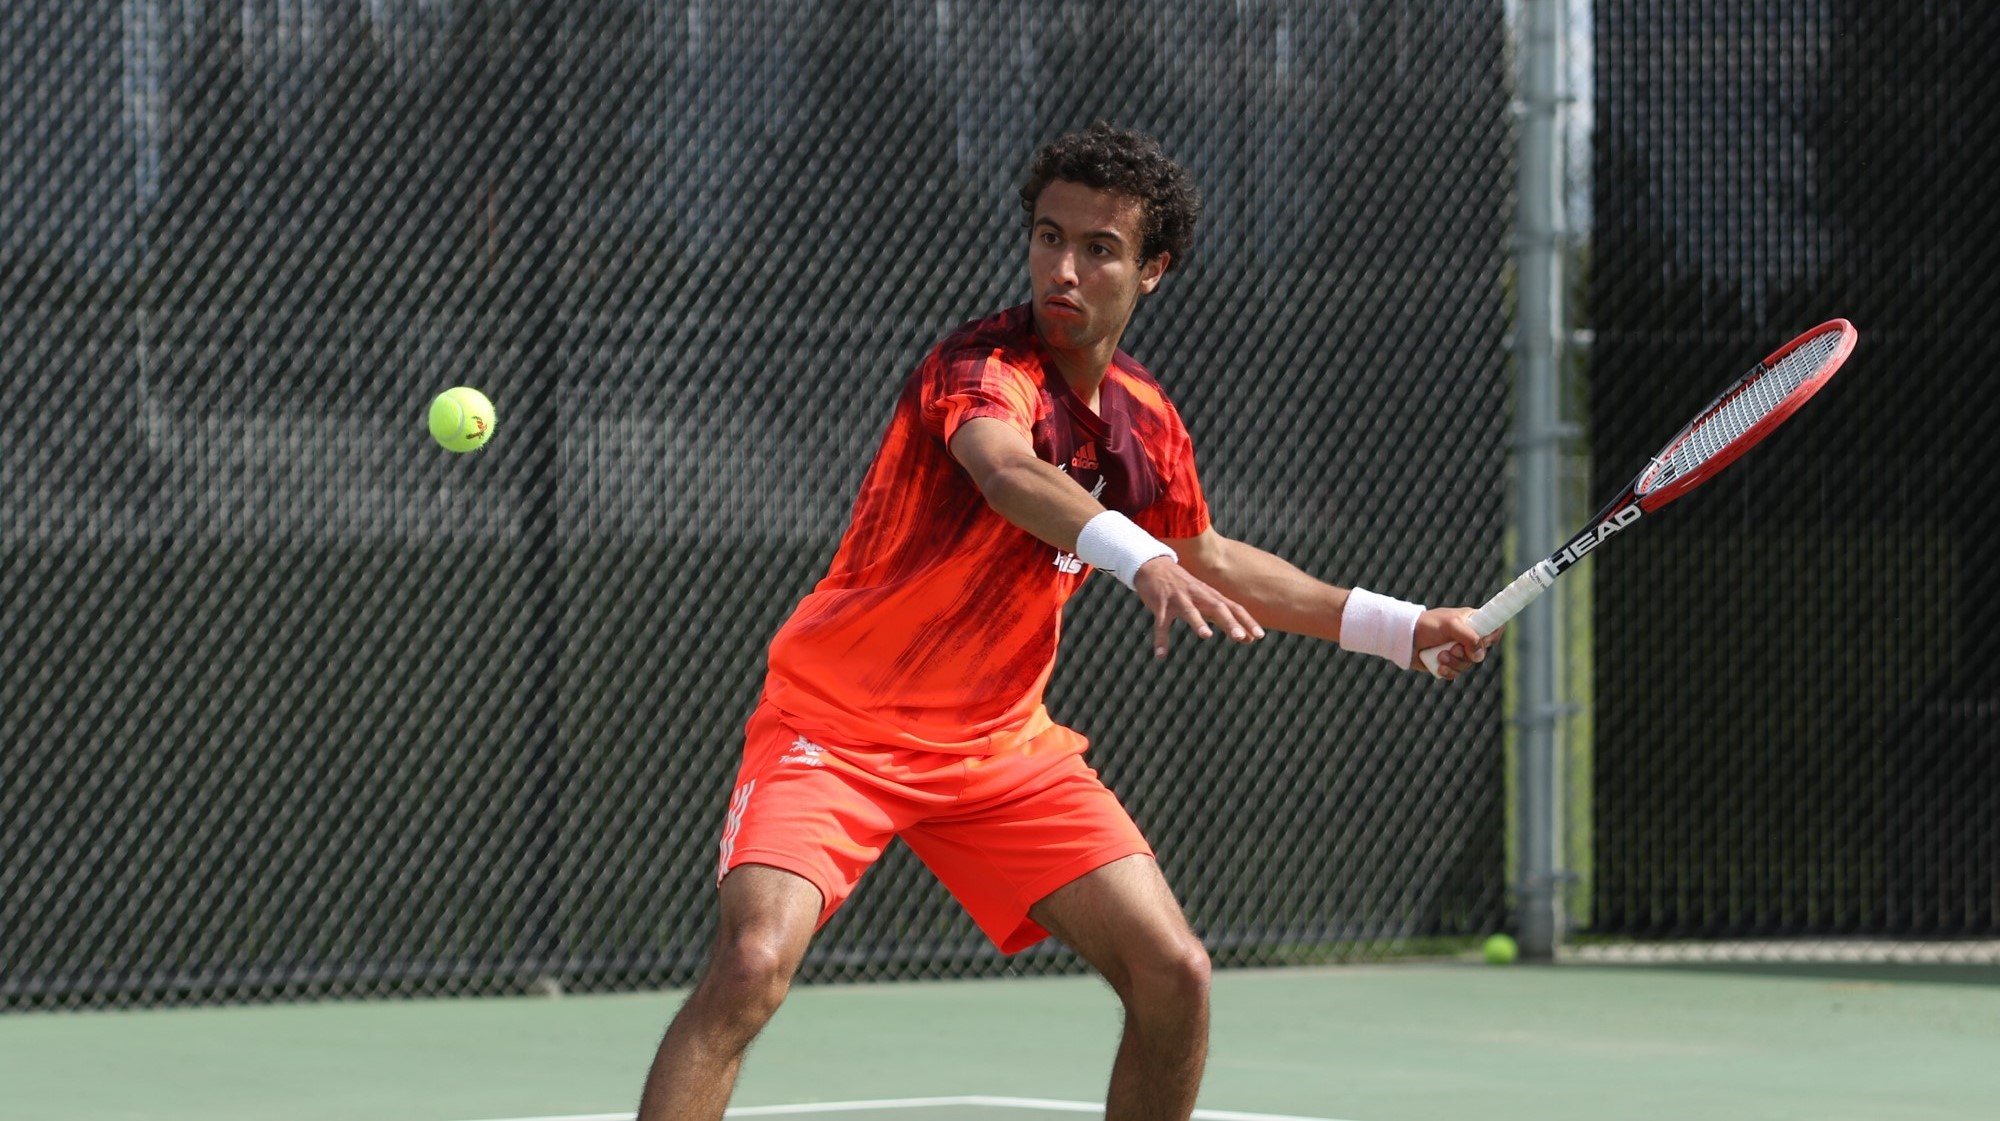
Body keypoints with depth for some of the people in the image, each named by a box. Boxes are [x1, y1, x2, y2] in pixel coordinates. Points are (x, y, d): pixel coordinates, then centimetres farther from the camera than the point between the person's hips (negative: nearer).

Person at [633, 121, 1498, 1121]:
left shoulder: (1144, 421, 3)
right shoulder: (983, 365, -20)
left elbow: (1212, 564, 23)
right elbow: (1008, 475, -44)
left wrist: (1397, 627, 22)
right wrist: (1142, 559, -62)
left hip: (1003, 748, 7)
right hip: (836, 726, -7)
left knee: (1172, 974, -2)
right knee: (752, 965, -27)